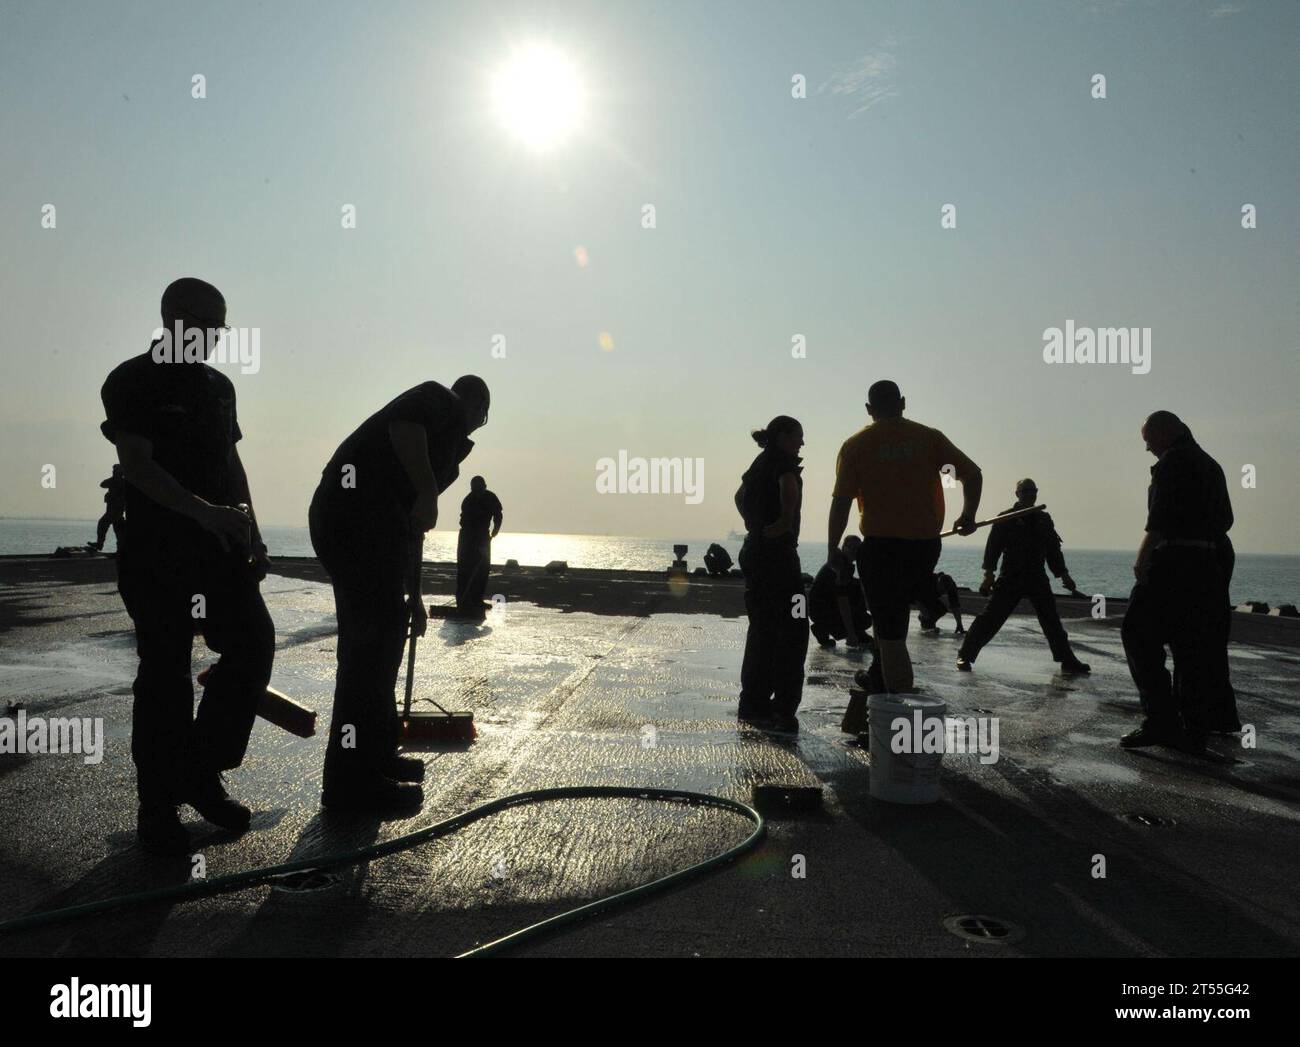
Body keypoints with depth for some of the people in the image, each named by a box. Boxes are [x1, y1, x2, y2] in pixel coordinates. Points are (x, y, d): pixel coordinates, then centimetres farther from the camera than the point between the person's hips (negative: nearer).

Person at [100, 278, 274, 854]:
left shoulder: (218, 385, 16)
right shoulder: (132, 382, -6)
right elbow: (136, 463, -16)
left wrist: (251, 536, 14)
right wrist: (204, 510, -28)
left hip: (219, 547, 7)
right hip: (156, 552, -7)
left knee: (253, 642, 0)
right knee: (164, 672, -2)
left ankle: (201, 774, 16)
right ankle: (157, 806, 12)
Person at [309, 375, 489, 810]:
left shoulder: (444, 433, 31)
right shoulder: (442, 400, 7)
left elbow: (410, 525, 33)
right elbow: (403, 425, -19)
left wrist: (412, 596, 36)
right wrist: (429, 494, -19)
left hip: (352, 517, 10)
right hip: (358, 515, -10)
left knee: (382, 638, 15)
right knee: (372, 641, -9)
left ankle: (376, 753, 27)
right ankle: (352, 781, -4)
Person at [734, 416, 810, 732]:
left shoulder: (760, 462, 17)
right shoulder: (784, 461, -9)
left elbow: (741, 495, 31)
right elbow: (789, 488, -30)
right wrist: (786, 521, -18)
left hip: (753, 551, 9)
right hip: (777, 553, -9)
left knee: (761, 629, 13)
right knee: (793, 629, -5)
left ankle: (753, 704, 18)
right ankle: (783, 709, -7)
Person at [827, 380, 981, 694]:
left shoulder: (856, 445, -2)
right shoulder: (929, 437, 5)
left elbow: (841, 502, -7)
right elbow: (972, 474, 1)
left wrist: (832, 550, 0)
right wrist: (968, 516, 15)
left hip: (882, 546, -4)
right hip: (926, 545, 4)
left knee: (891, 633, 2)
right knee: (894, 612, 27)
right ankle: (878, 678, 32)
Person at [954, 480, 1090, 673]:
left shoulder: (1043, 519, 13)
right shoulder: (1006, 518, -1)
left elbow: (1053, 549, 19)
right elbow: (993, 546, -8)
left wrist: (1063, 575, 15)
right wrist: (989, 574, -16)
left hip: (1037, 578, 5)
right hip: (1011, 577, -4)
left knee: (1052, 621, 9)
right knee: (991, 617, -9)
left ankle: (1068, 661, 19)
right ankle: (965, 655, -4)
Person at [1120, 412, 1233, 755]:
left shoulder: (1172, 462, -7)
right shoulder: (1211, 465, 20)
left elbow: (1161, 517, -17)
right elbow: (1225, 519, 22)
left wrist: (1142, 558, -11)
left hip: (1172, 563, -9)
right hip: (1207, 566, 9)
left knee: (1140, 635, -5)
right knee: (1191, 647, 10)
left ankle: (1161, 720, -11)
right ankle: (1192, 733, 12)